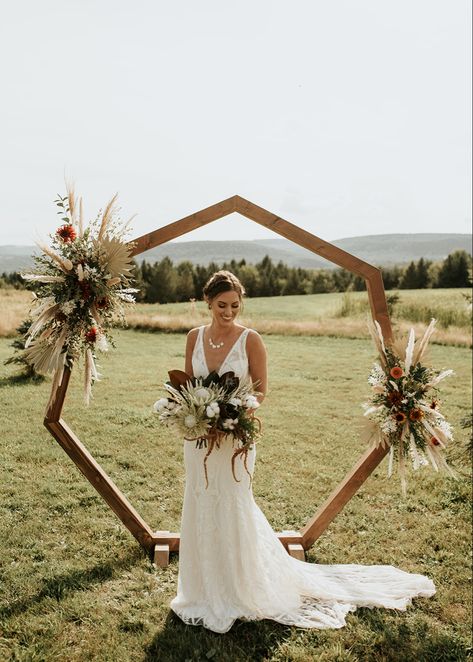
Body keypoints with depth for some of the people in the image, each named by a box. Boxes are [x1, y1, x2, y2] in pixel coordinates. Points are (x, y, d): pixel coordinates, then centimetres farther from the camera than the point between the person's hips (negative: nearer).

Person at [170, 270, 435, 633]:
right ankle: (206, 587, 35)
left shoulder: (250, 339, -11)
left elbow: (261, 390, -5)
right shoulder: (195, 337, 1)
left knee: (231, 506, 5)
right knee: (200, 507, 14)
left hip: (235, 435, -4)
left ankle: (238, 590, 28)